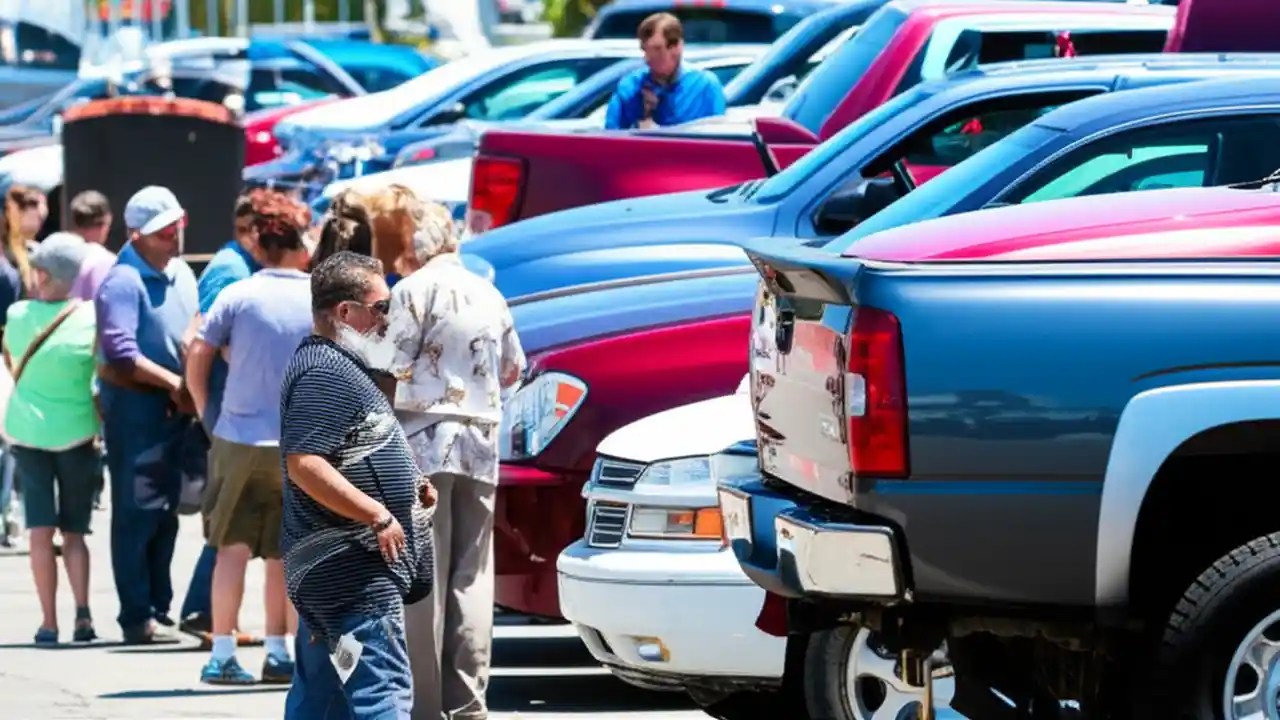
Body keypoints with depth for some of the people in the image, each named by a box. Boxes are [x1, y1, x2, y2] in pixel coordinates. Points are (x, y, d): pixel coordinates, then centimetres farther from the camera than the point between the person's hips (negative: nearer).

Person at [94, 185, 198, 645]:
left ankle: (160, 608, 20)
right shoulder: (123, 282, -15)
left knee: (166, 512, 12)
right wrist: (175, 383, -17)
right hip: (134, 404, -8)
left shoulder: (182, 274, 11)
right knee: (137, 512, -6)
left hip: (176, 406, 8)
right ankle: (137, 618, -3)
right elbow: (121, 352, -22)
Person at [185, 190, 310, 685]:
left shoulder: (236, 296, -3)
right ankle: (277, 653, 9)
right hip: (298, 445, 0)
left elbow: (197, 359, -4)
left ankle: (222, 654, 0)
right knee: (282, 554, 10)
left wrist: (204, 411, 8)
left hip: (238, 436, 0)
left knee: (232, 548, 5)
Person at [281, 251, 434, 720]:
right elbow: (304, 465, -26)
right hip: (357, 573, -11)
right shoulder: (324, 374, -16)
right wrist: (377, 515, -24)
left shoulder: (339, 366, 18)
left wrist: (407, 487, 16)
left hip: (330, 571, 11)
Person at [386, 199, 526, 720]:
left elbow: (394, 367, -10)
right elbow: (513, 370, 22)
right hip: (482, 443, 6)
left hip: (425, 441, -6)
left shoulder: (415, 290, -7)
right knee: (472, 576, 7)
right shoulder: (489, 295, 13)